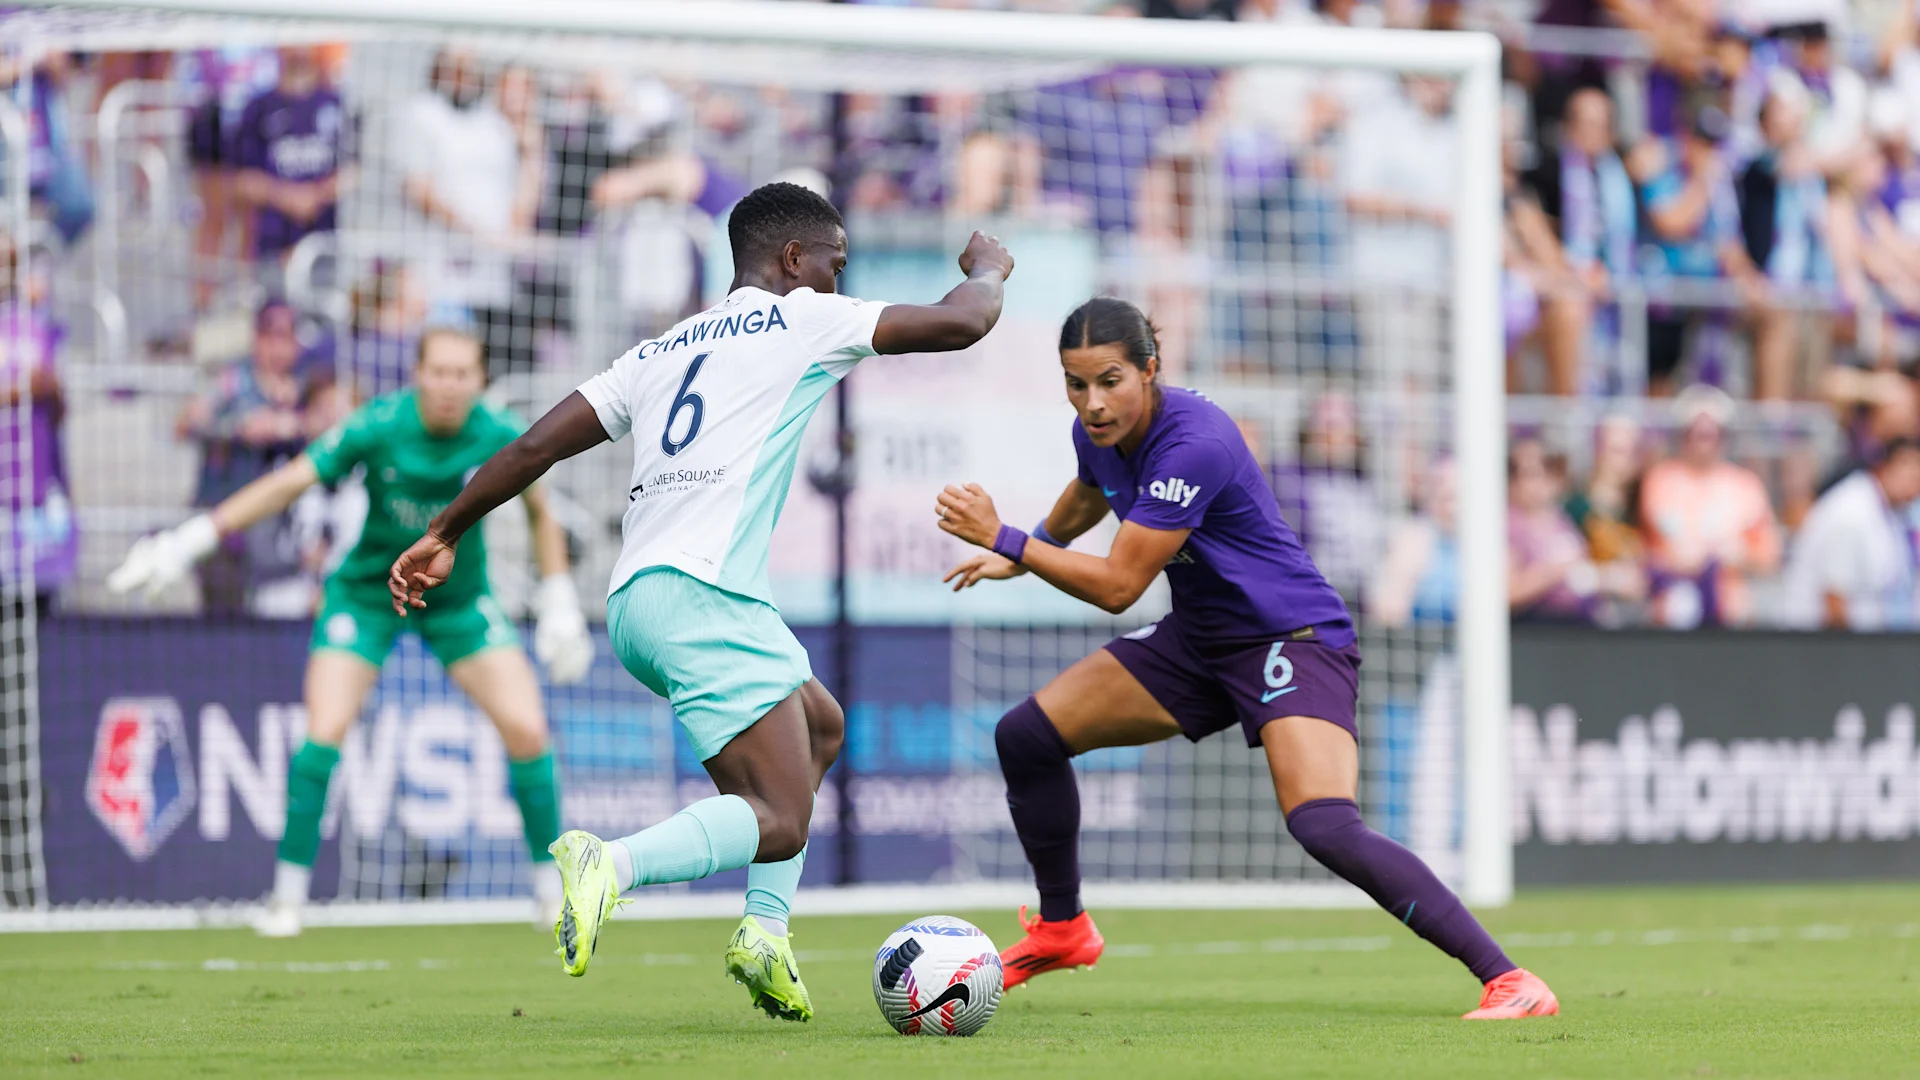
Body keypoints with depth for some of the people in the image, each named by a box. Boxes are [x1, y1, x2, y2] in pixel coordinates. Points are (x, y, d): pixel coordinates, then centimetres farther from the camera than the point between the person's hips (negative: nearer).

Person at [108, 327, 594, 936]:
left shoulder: (501, 436, -17)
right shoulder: (378, 427, -24)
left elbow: (539, 511, 2)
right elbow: (288, 484, -20)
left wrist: (559, 605, 1)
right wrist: (191, 540, -23)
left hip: (460, 599, 2)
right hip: (367, 590, -2)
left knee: (526, 729, -9)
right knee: (325, 732, -17)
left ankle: (550, 890, 8)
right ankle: (287, 899, -5)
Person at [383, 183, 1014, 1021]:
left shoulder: (659, 352, 25)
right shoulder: (798, 320, 7)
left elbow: (537, 445, 19)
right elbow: (959, 324, 5)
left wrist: (443, 534, 25)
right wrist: (989, 270, 27)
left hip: (633, 603, 8)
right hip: (702, 595, -8)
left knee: (820, 727, 26)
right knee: (780, 821, -13)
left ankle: (765, 932, 11)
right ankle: (611, 864, -37)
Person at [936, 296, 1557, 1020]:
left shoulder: (1193, 444, -29)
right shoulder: (1099, 433, -3)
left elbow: (1117, 587, -27)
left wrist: (1003, 540, -24)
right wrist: (1021, 556, 39)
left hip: (1296, 639, -9)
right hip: (1200, 637, 9)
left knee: (1323, 827, -29)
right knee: (1026, 737, 5)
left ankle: (1508, 982, -28)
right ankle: (1061, 931, 27)